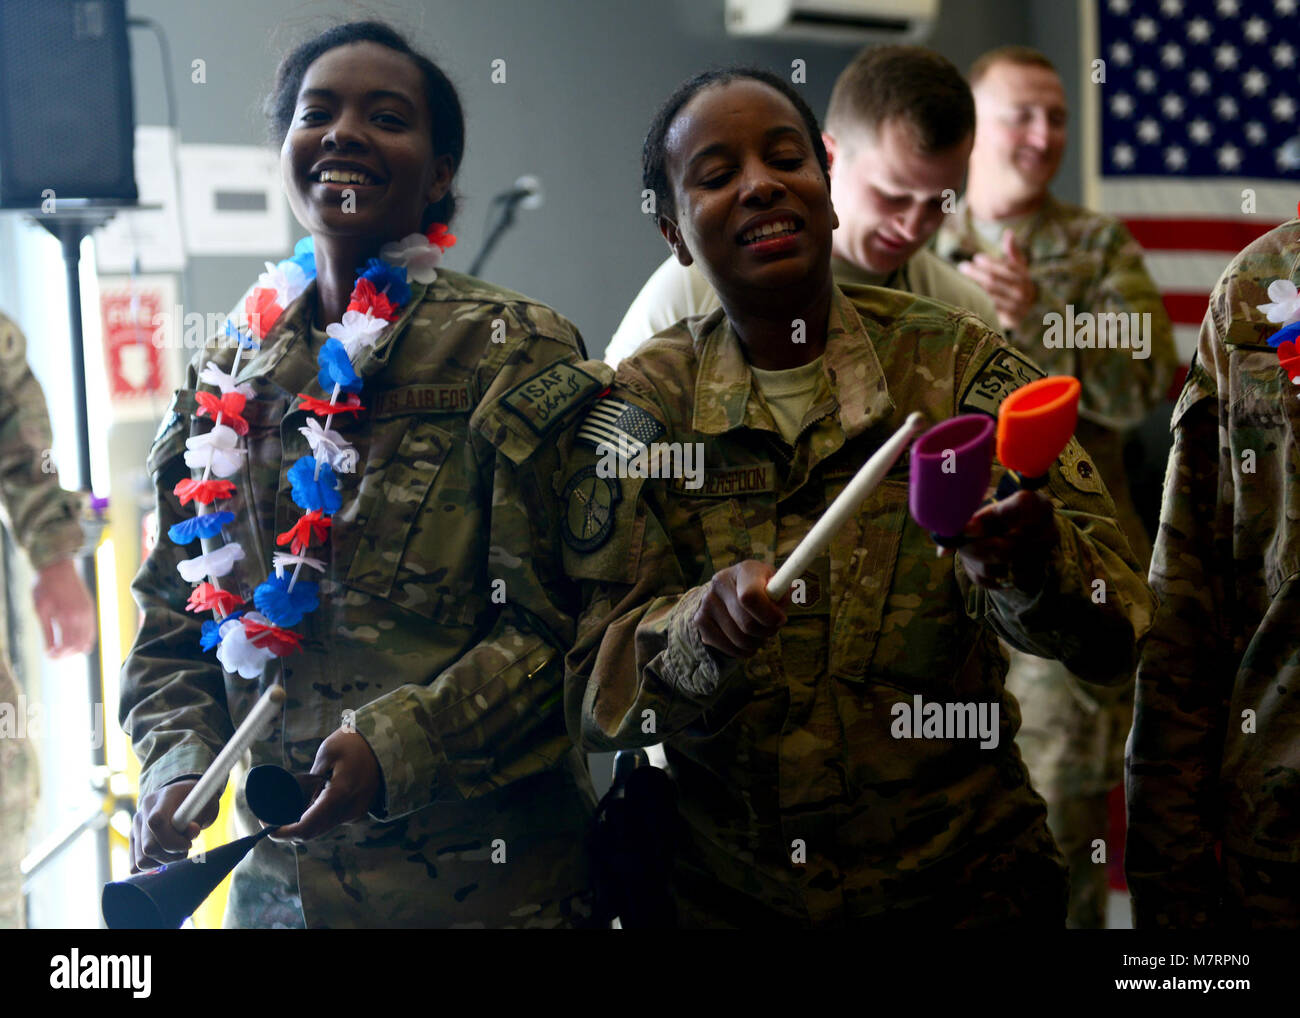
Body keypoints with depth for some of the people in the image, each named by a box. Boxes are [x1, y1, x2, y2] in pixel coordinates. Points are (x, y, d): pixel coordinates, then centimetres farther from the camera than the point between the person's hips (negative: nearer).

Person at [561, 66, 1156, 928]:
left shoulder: (956, 363, -7)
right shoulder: (640, 407, -5)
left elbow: (1112, 629, -15)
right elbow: (591, 692, -10)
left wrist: (1029, 559, -37)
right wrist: (703, 625, -30)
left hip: (962, 880, 0)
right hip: (726, 891, 1)